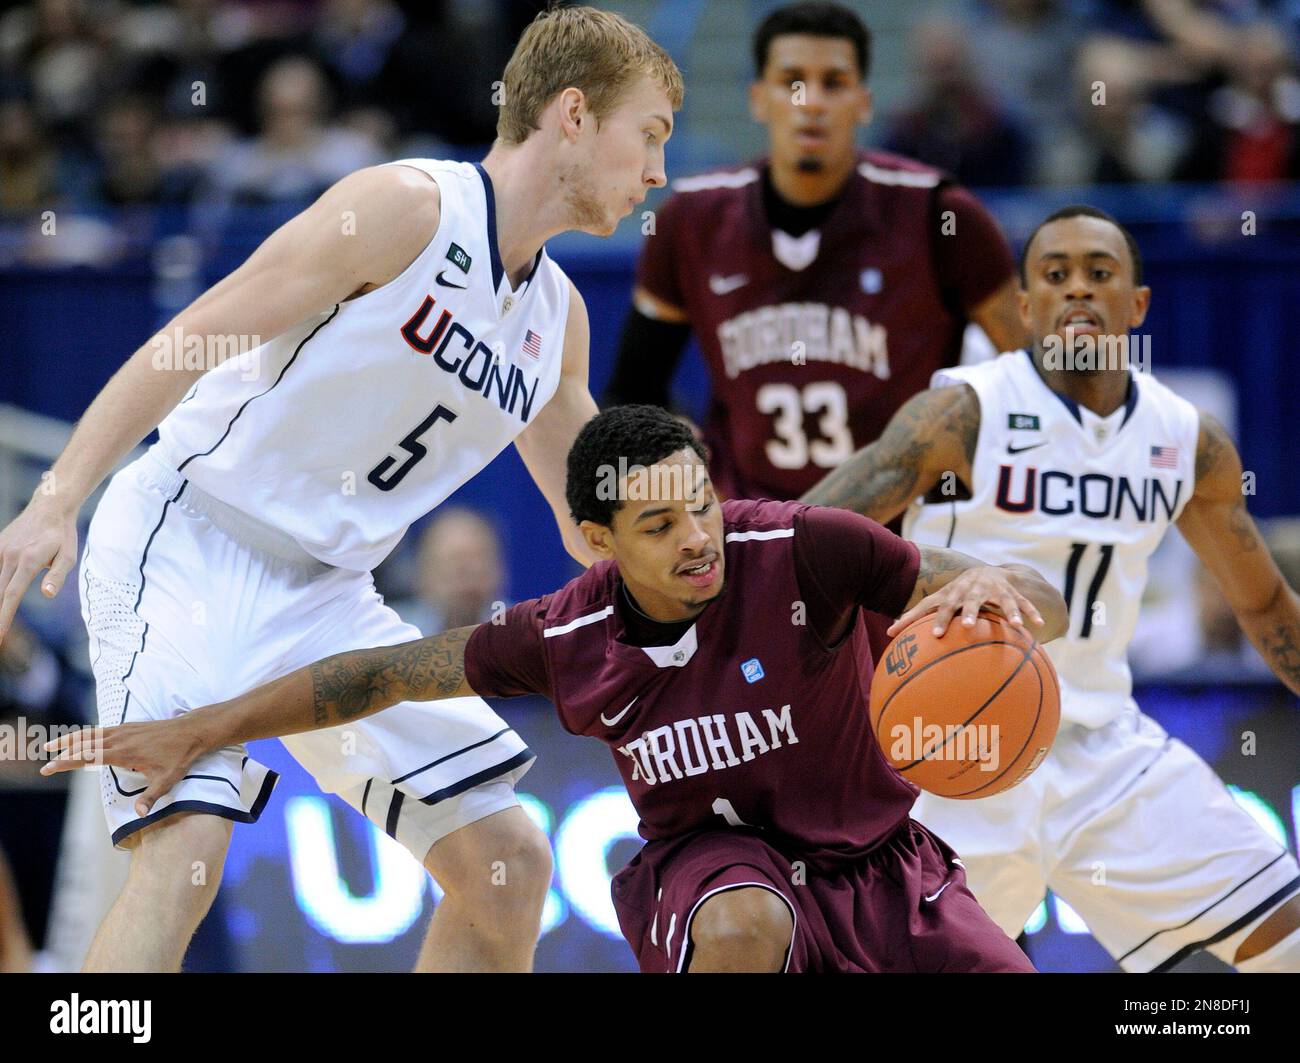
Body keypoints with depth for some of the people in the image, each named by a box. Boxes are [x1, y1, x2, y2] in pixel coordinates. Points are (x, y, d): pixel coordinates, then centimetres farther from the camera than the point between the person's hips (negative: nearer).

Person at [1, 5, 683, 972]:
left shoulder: (557, 319, 10)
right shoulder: (408, 208, -13)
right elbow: (191, 337, -16)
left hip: (323, 592, 8)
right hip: (188, 540, -8)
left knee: (509, 865, 4)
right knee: (186, 846, -27)